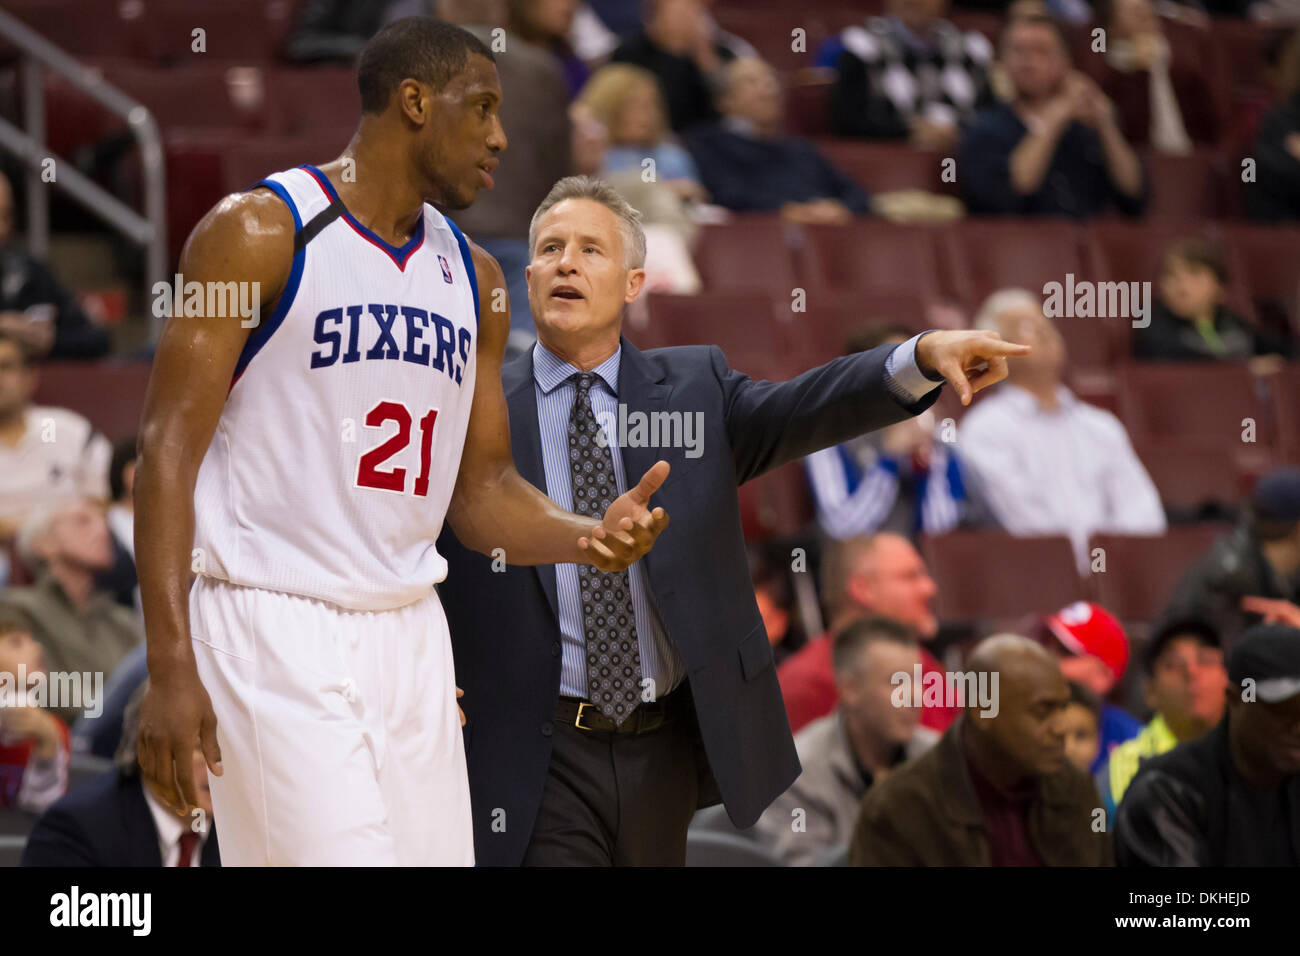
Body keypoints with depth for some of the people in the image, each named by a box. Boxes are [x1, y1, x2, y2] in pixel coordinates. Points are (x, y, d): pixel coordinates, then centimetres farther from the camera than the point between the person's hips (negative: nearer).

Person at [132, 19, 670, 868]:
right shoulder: (260, 232, -6)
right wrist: (170, 667, -19)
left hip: (410, 635, 7)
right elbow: (170, 448, -10)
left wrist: (590, 537, -5)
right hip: (271, 629, -7)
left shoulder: (472, 276, 14)